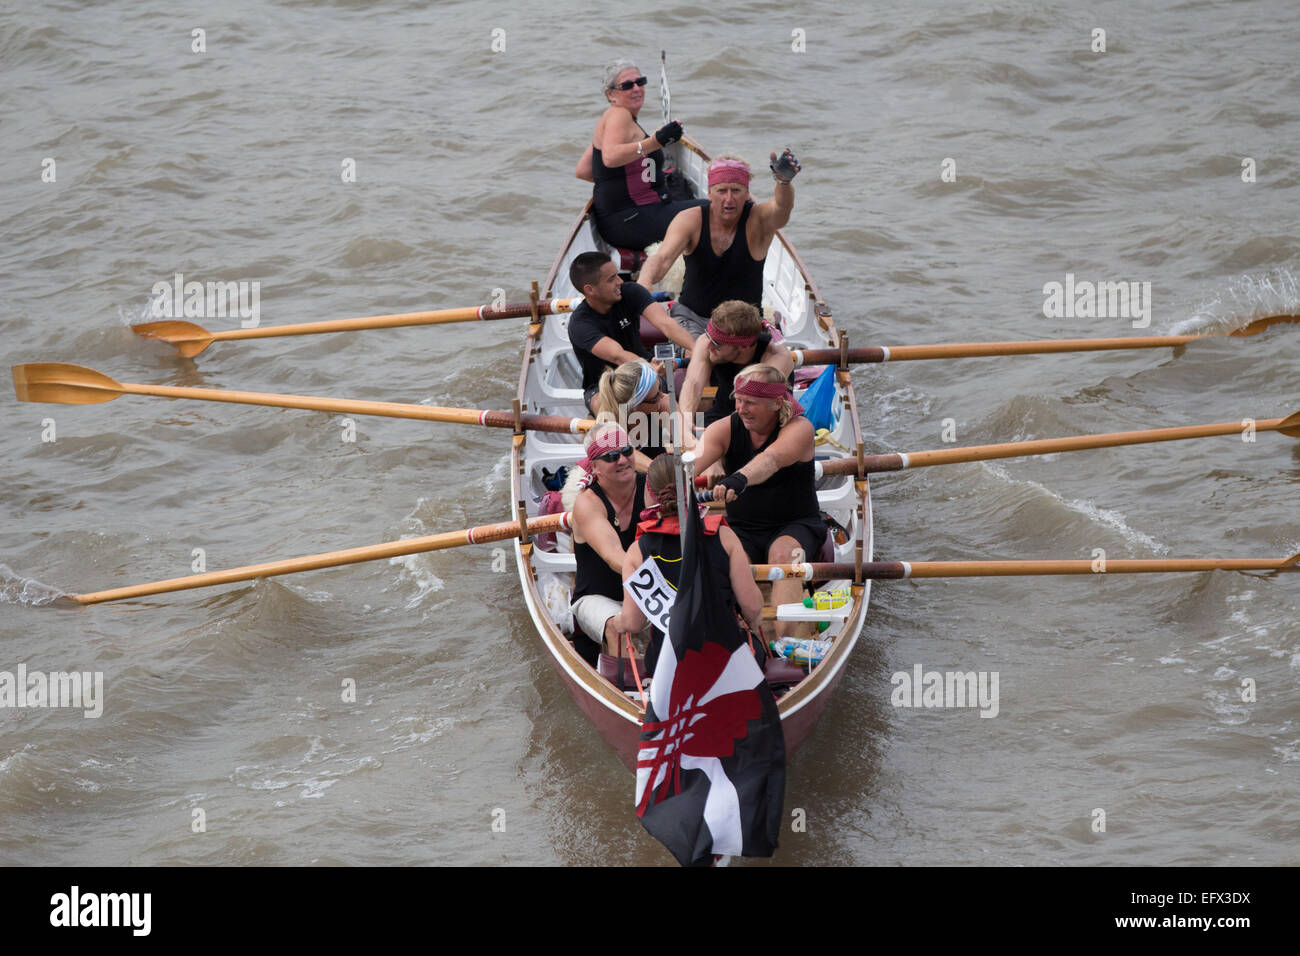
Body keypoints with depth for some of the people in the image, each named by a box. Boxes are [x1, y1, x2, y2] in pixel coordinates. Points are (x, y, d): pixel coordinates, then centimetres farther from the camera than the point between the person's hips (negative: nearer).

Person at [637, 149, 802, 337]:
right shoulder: (690, 220, -9)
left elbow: (781, 207, -35)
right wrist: (645, 282, -47)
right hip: (691, 316, 0)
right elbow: (662, 258, -22)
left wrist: (784, 181, -61)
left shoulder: (758, 220, -12)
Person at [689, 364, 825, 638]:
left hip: (796, 525, -3)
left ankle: (783, 639, -47)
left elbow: (771, 459, -37)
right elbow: (695, 461, -22)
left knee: (783, 553, -35)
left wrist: (739, 479, -58)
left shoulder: (799, 429, -14)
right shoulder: (725, 429, -3)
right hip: (741, 528, 3)